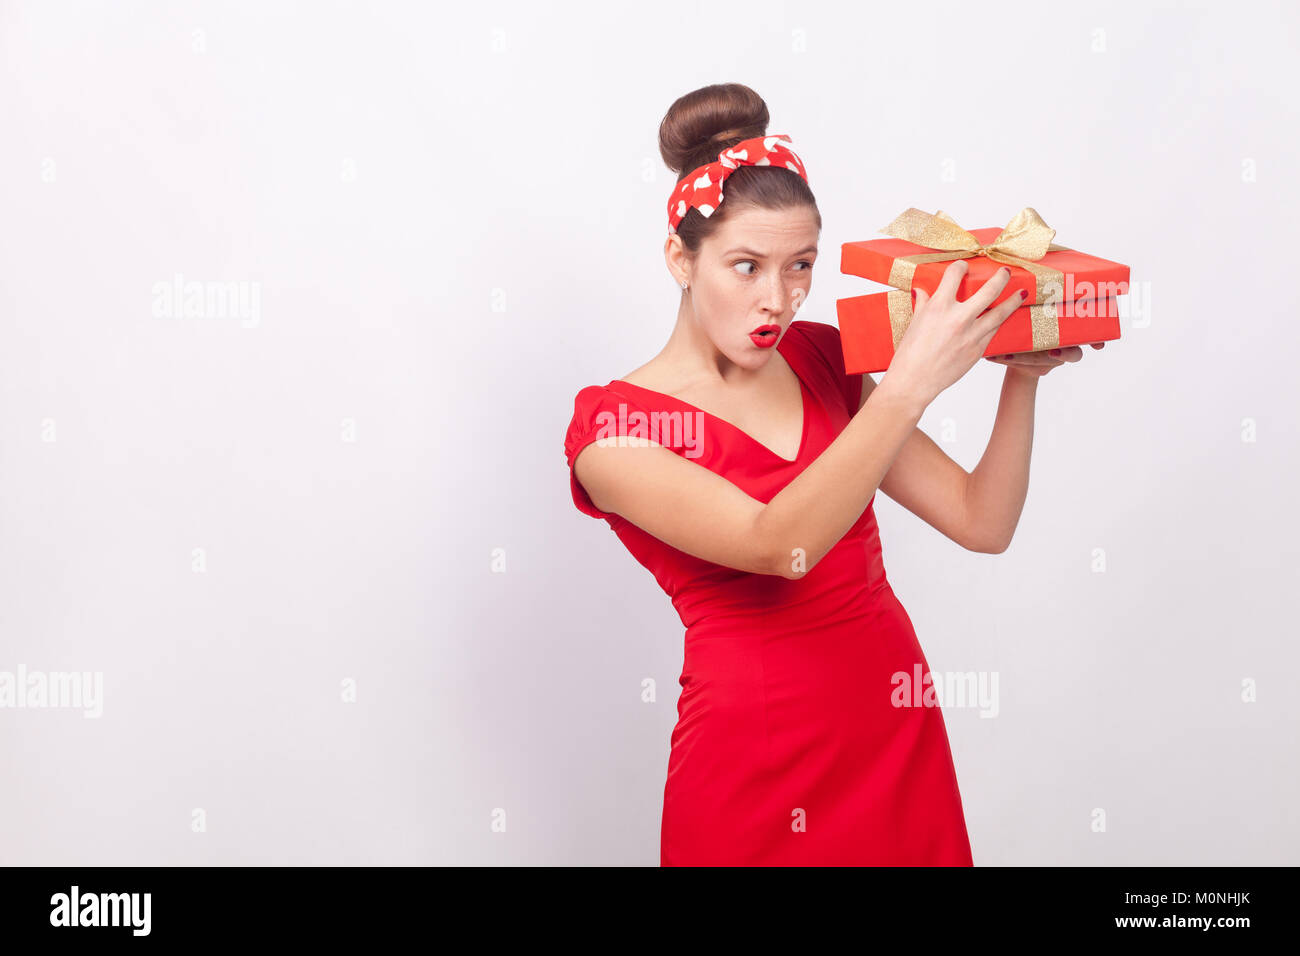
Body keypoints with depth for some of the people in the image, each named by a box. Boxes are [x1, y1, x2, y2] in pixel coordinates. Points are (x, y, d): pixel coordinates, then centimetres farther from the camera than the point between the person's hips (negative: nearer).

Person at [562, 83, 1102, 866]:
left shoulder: (822, 360, 4)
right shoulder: (613, 426, -11)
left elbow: (982, 523, 2)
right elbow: (779, 544, -28)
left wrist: (1022, 376, -10)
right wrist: (912, 382, -31)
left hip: (900, 730, 5)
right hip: (759, 755, -5)